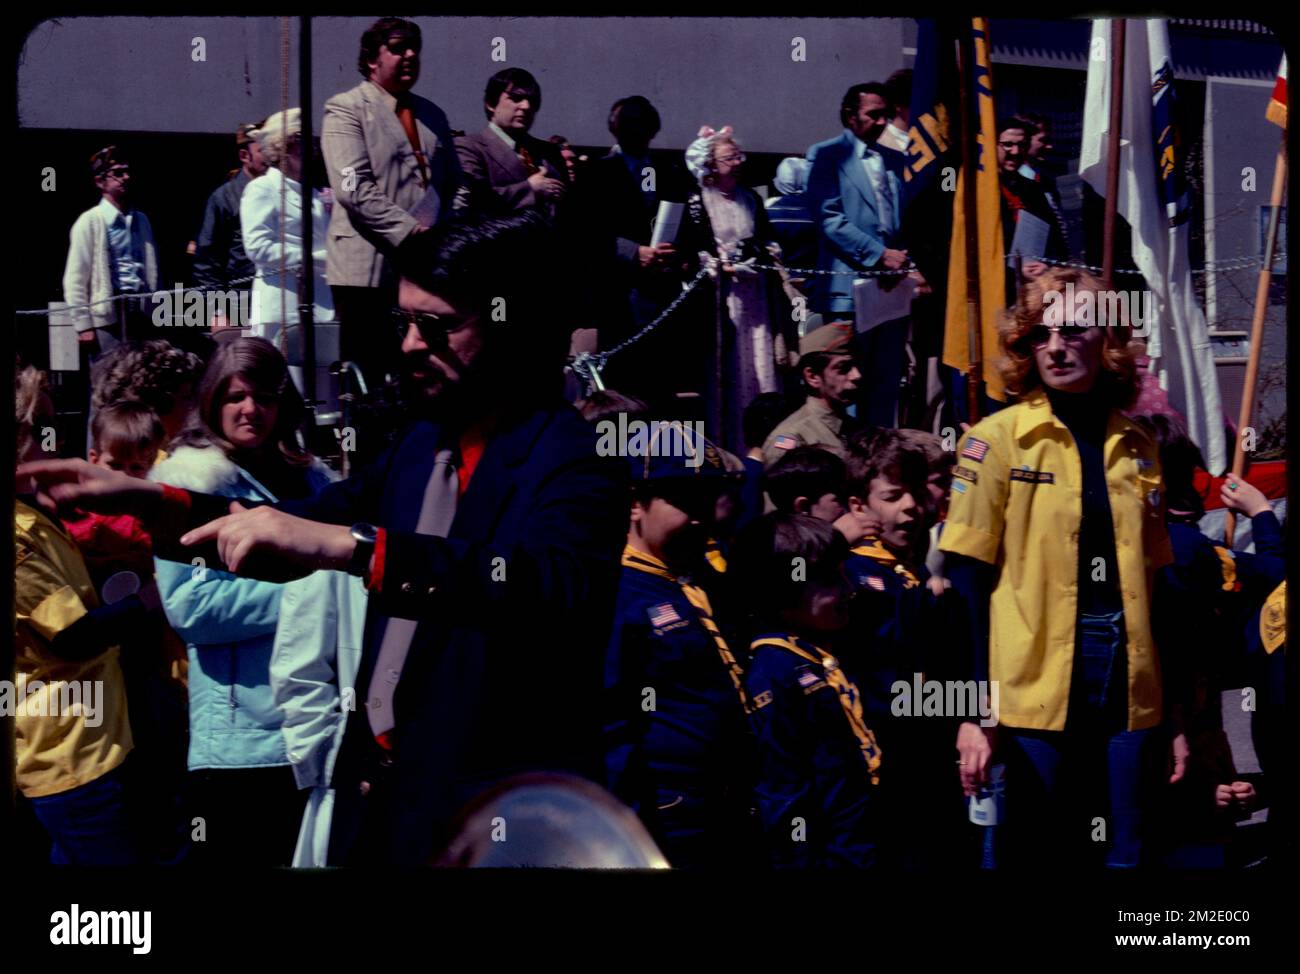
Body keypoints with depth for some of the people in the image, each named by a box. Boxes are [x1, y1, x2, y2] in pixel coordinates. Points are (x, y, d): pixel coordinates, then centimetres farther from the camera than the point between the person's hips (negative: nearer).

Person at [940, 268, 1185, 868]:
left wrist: (1175, 713, 12)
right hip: (1035, 692, -4)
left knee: (1127, 854, 8)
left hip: (1129, 691, 4)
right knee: (1040, 852, 3)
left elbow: (1155, 583, 14)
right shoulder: (997, 440, -4)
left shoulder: (1138, 448, 10)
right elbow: (966, 581, -7)